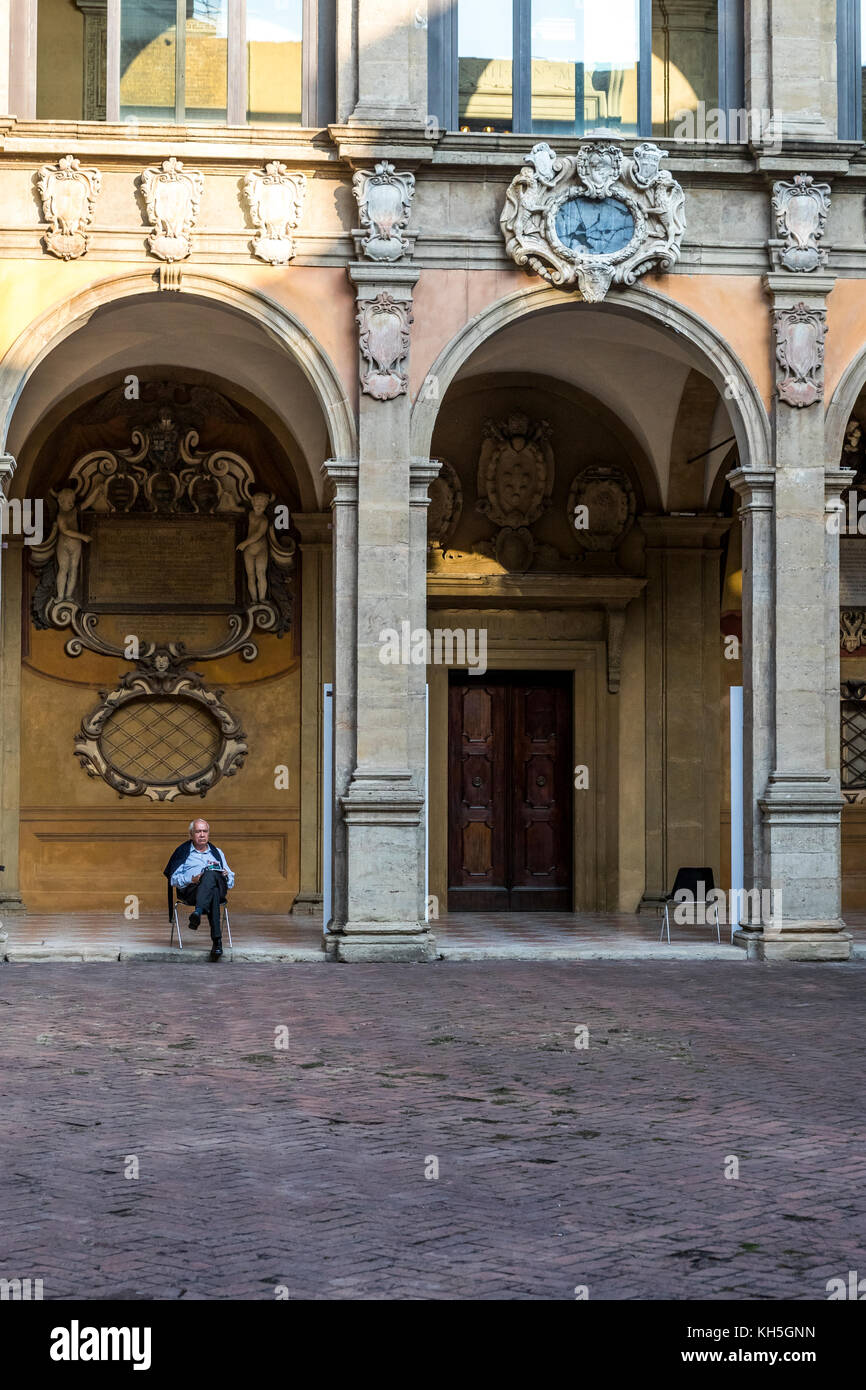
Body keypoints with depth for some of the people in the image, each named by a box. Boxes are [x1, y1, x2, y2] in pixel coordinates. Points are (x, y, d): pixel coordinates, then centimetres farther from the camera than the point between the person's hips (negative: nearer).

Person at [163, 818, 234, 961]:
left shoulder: (217, 853, 34)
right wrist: (191, 879, -7)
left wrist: (227, 876, 2)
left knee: (210, 874, -39)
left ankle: (198, 912, -59)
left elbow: (230, 882, 28)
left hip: (219, 886, 2)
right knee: (213, 893, -40)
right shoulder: (183, 852, 26)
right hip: (191, 890, -2)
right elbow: (174, 879, 13)